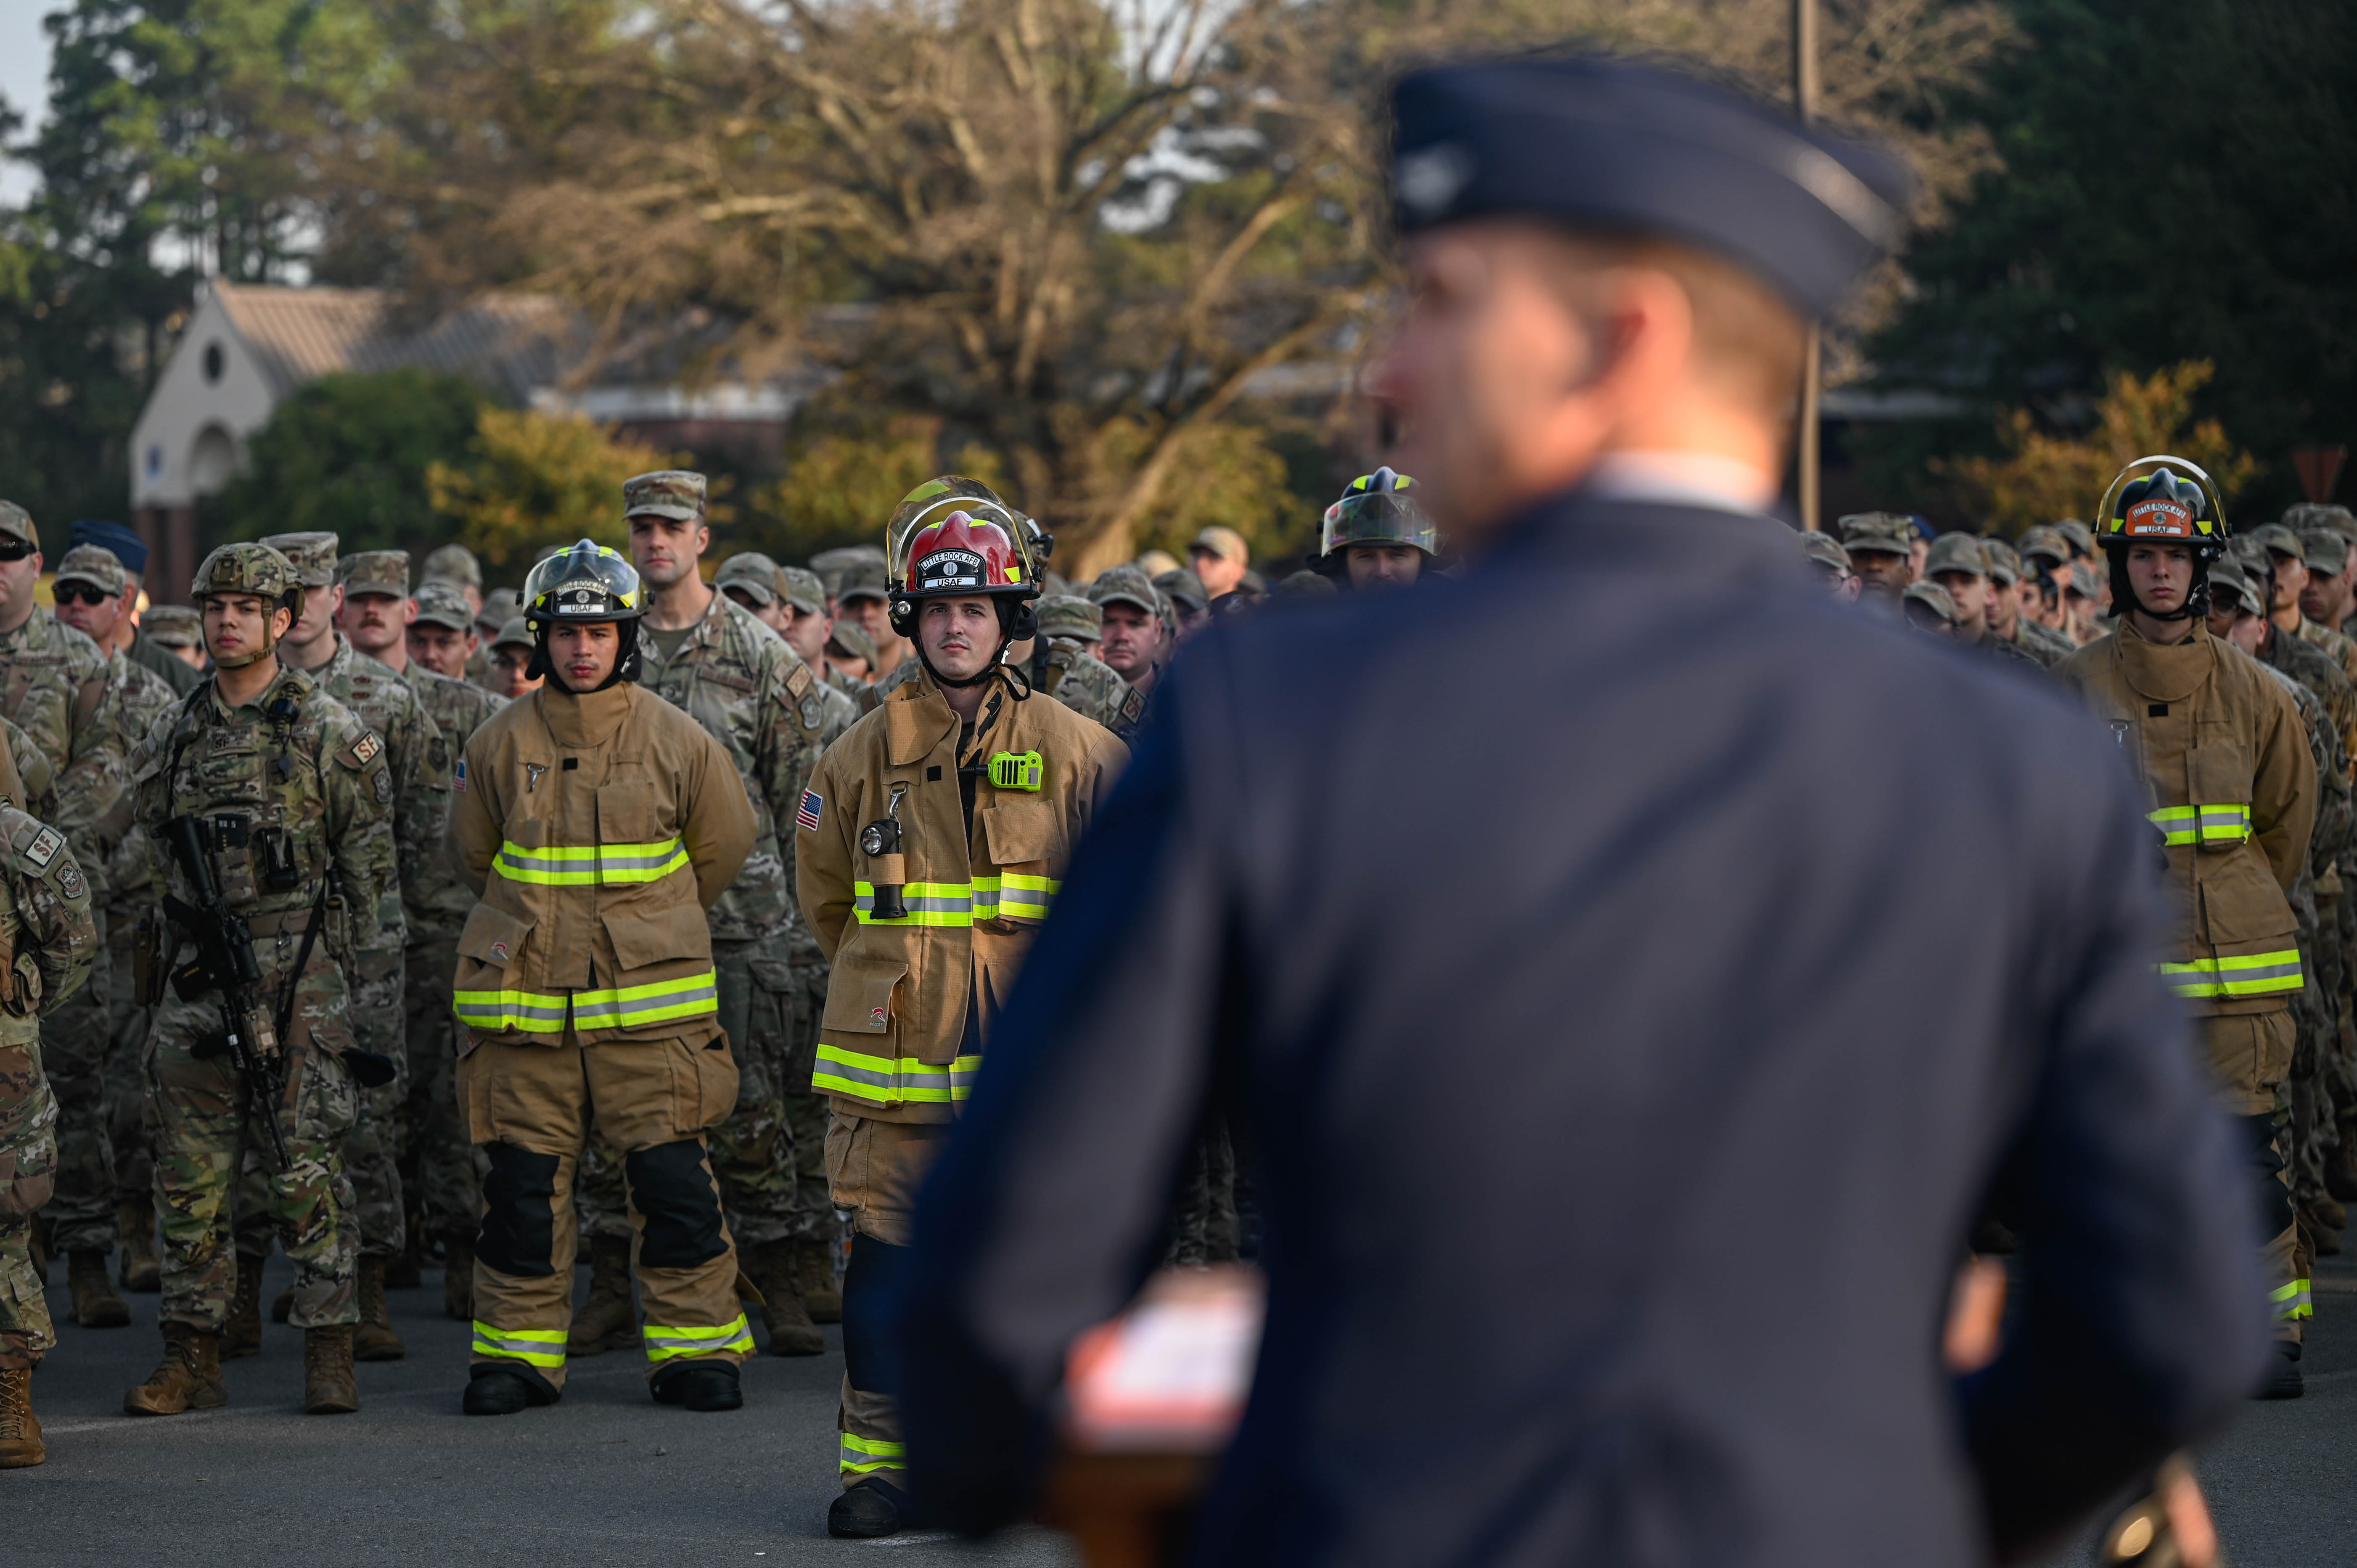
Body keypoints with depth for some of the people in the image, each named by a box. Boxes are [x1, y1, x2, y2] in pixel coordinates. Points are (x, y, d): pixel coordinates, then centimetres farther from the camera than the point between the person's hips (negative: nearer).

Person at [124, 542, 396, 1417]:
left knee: (306, 1166, -4)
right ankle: (192, 1357, 10)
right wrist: (202, 926, 8)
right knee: (190, 1170, 4)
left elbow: (369, 860, 2)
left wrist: (307, 943, 0)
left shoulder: (330, 732, -1)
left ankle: (329, 1354, 1)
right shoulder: (174, 737, 11)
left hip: (297, 981, -4)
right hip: (193, 978, 4)